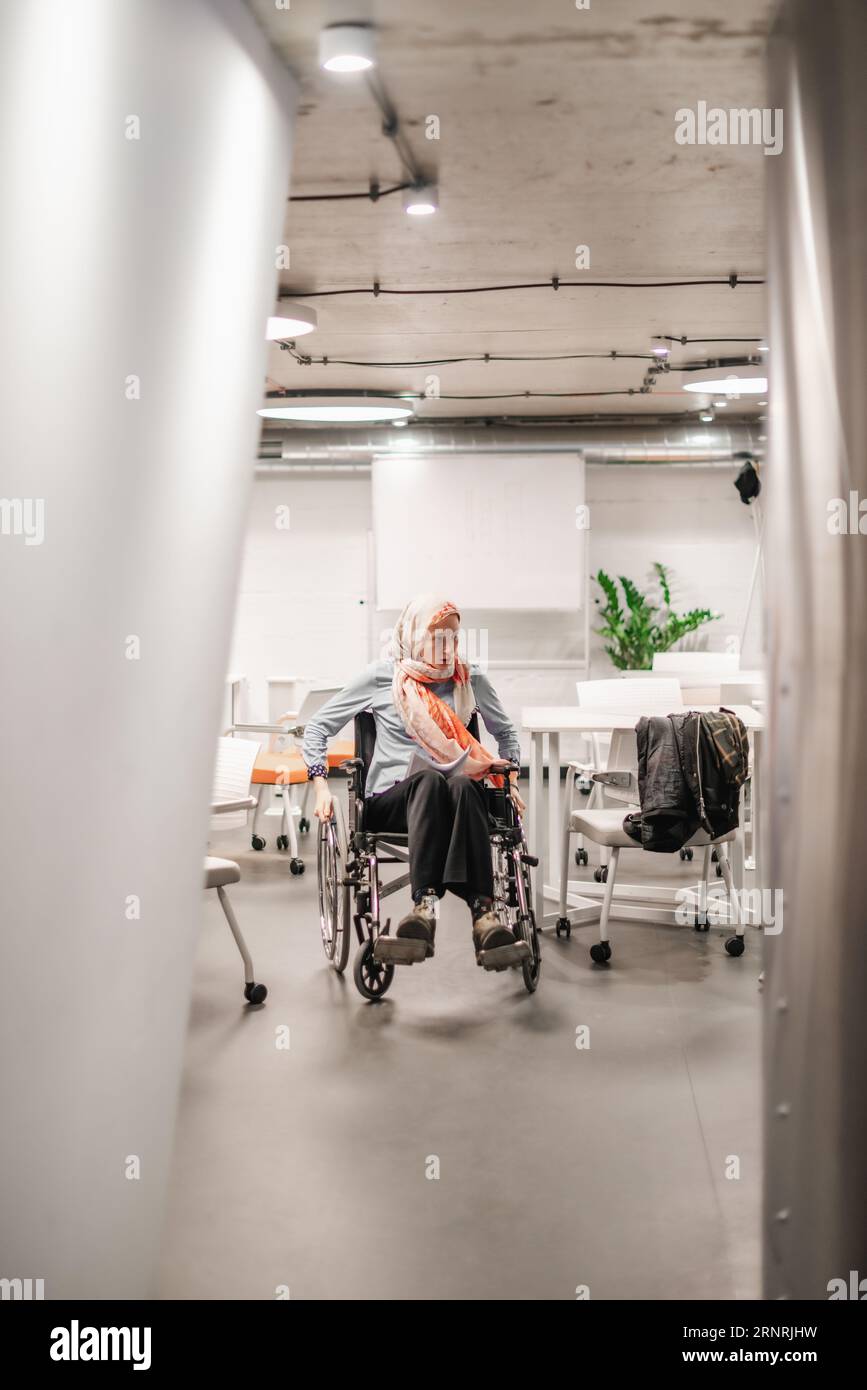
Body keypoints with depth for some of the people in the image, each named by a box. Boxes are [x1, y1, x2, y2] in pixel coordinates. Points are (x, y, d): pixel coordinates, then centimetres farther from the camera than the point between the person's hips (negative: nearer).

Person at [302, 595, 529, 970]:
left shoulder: (470, 679, 15)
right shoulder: (382, 676, 8)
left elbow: (505, 732, 31)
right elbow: (317, 728, 10)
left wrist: (511, 780, 16)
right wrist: (321, 785, -3)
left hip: (455, 793, 2)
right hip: (390, 799, -2)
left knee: (463, 786, -37)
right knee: (429, 779, -39)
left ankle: (464, 912, -55)